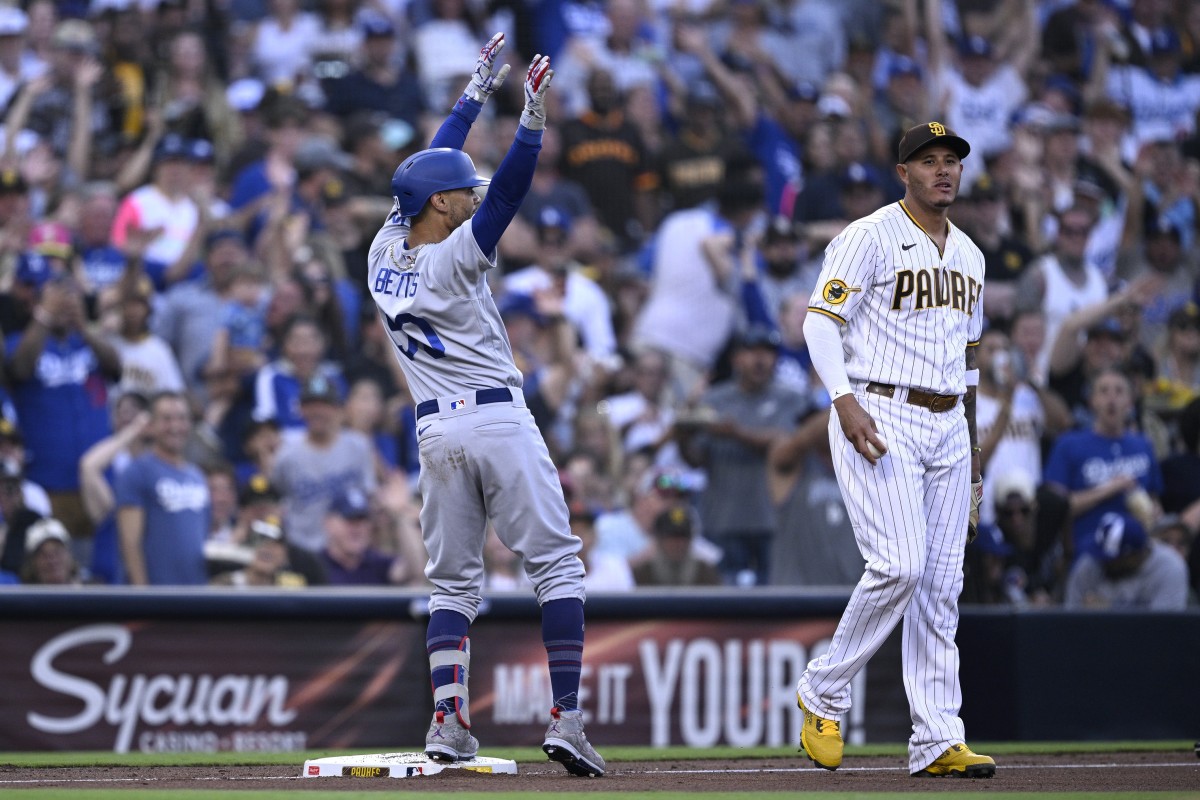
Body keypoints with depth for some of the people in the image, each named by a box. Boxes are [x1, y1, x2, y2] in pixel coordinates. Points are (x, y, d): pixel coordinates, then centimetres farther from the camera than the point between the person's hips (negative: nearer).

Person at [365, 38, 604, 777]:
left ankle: (449, 723, -2)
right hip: (497, 420, -6)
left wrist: (478, 93, 24)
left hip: (437, 432, 6)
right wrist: (533, 122, -32)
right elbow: (506, 197, -23)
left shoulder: (385, 253, 7)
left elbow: (427, 173, 18)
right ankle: (567, 718, -11)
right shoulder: (451, 259, -11)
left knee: (452, 579, 10)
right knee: (556, 560, -2)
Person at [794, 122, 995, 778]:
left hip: (946, 427, 7)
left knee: (941, 582, 2)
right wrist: (845, 402, -26)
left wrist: (974, 454, 22)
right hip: (879, 419, -7)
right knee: (899, 565, -19)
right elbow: (821, 320, -11)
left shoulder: (968, 255, 18)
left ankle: (937, 742, 1)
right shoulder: (869, 237, -4)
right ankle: (823, 694, -1)